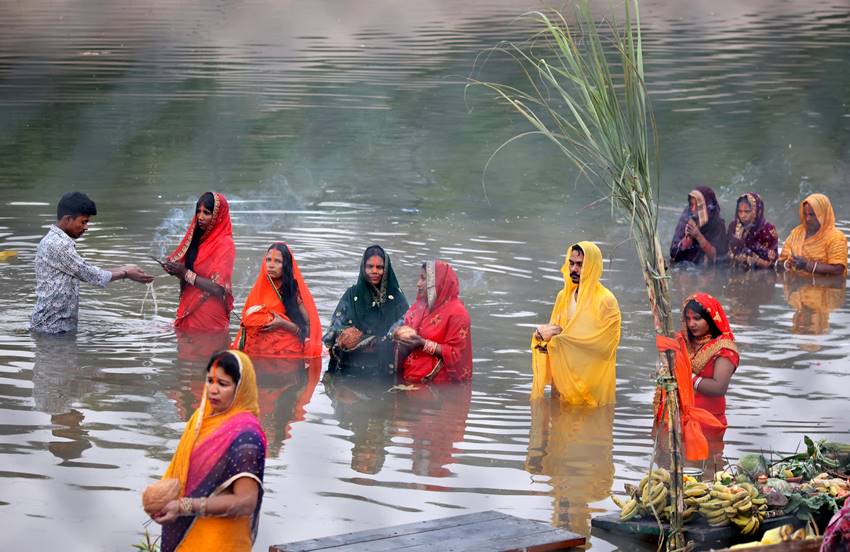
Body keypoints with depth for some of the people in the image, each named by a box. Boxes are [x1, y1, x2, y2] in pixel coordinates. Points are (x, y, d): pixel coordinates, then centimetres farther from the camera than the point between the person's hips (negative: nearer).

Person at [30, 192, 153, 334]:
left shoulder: (54, 241, 12)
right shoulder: (58, 245, -20)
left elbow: (85, 272, 17)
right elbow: (90, 275, -15)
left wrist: (123, 269, 12)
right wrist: (126, 274, -2)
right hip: (52, 327, -10)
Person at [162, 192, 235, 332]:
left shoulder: (224, 244, -13)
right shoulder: (200, 238, 12)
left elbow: (217, 288, -20)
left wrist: (185, 273, -17)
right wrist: (174, 267, -4)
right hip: (189, 310, 8)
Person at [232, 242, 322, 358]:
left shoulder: (296, 293, -1)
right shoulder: (257, 291, 12)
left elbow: (309, 330, -5)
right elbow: (247, 322, 20)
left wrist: (284, 324, -15)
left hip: (288, 355, -4)